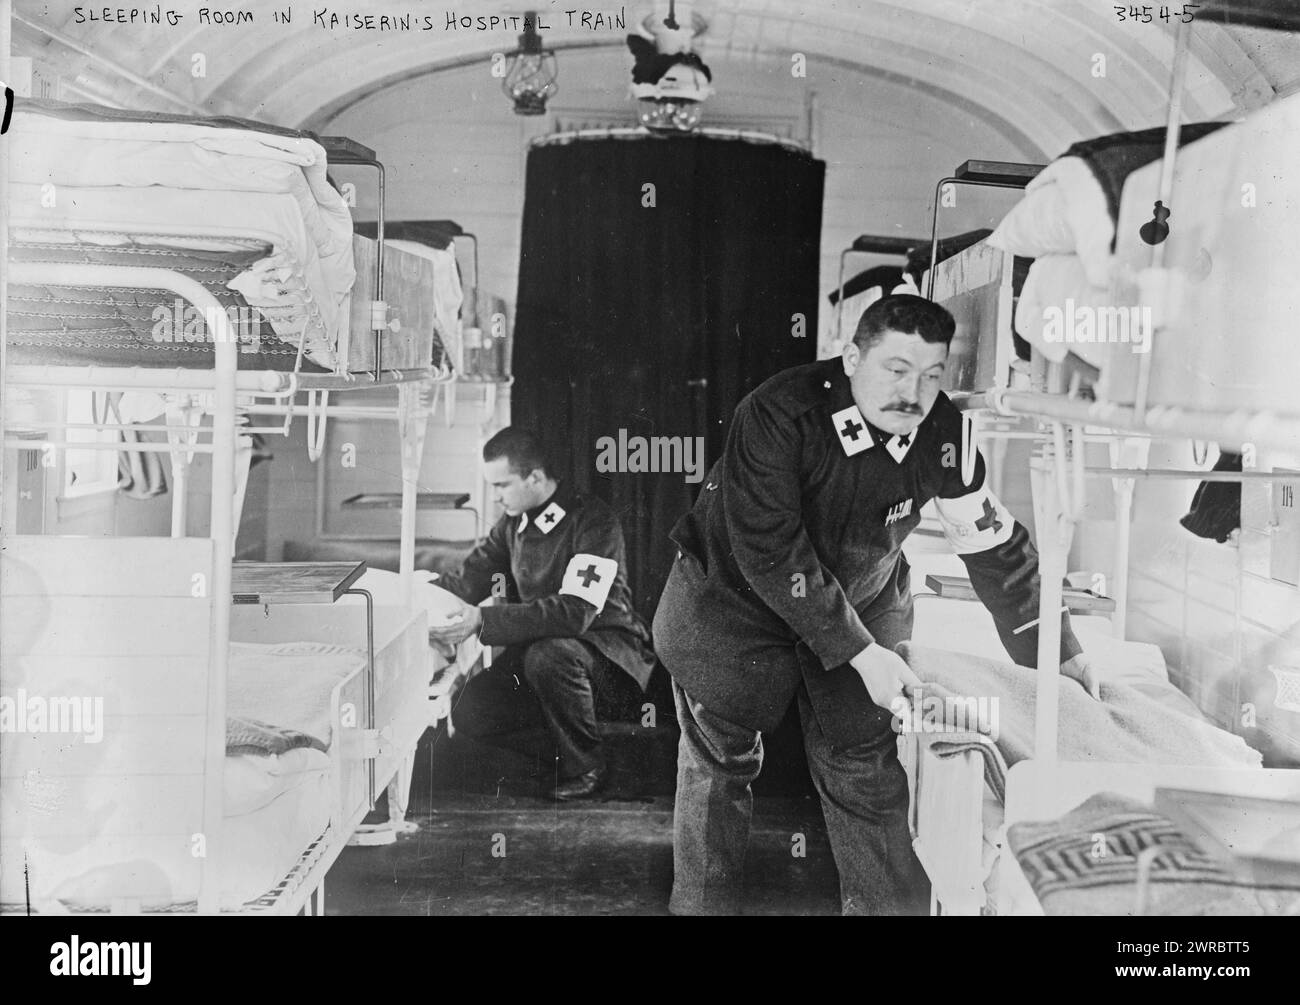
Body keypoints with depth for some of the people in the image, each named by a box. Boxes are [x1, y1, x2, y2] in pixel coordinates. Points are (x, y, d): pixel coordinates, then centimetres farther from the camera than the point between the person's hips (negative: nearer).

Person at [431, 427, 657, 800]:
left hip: (608, 651, -7)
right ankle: (555, 747, 16)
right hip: (535, 644, 7)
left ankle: (585, 765, -13)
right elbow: (469, 581, 5)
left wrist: (483, 621, -38)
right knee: (471, 713, -13)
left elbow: (576, 611, -32)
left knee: (547, 655, -38)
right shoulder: (514, 522, 5)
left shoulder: (593, 521, -20)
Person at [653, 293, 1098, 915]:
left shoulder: (942, 433, -16)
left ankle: (890, 905, 17)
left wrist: (1056, 653, -4)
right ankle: (702, 903, 21)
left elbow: (994, 545, -6)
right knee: (718, 762, 4)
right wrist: (861, 653, -30)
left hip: (862, 604, 3)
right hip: (734, 599, -3)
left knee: (864, 768, 2)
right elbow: (769, 553, -32)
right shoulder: (777, 415, -30)